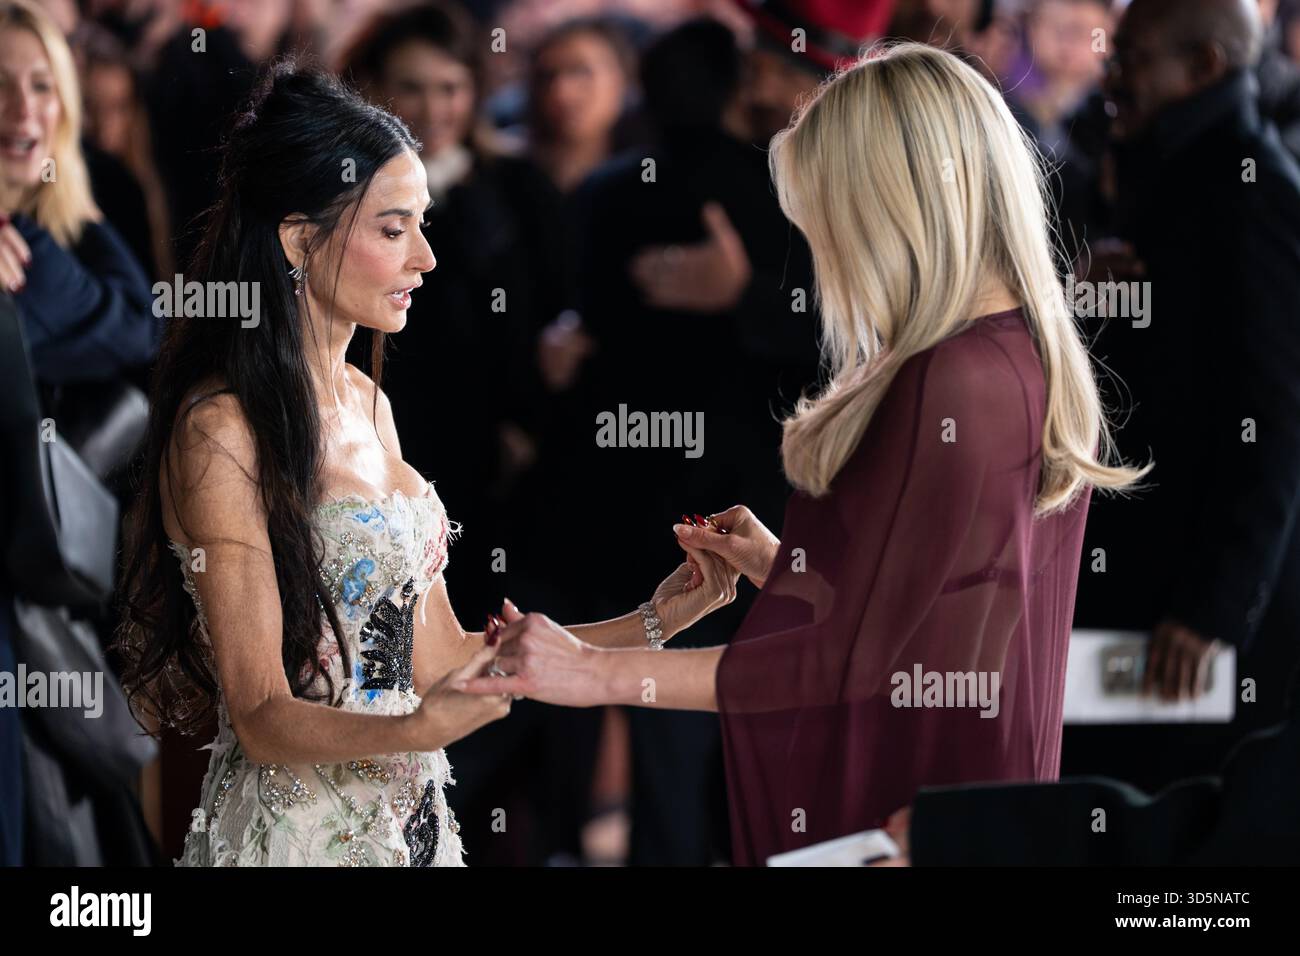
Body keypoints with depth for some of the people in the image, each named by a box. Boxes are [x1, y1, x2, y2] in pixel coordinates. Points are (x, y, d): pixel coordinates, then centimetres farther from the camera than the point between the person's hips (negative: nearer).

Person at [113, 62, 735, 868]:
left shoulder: (367, 403, 9)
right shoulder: (219, 431, -17)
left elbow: (436, 656, 10)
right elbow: (262, 718, -19)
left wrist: (654, 620, 6)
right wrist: (420, 729, -35)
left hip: (411, 823, 8)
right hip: (293, 833, -8)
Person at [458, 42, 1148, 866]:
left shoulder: (960, 386, -22)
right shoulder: (1032, 361, 8)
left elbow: (851, 657, -21)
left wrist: (599, 673, -17)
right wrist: (784, 569, 17)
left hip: (897, 823, -10)